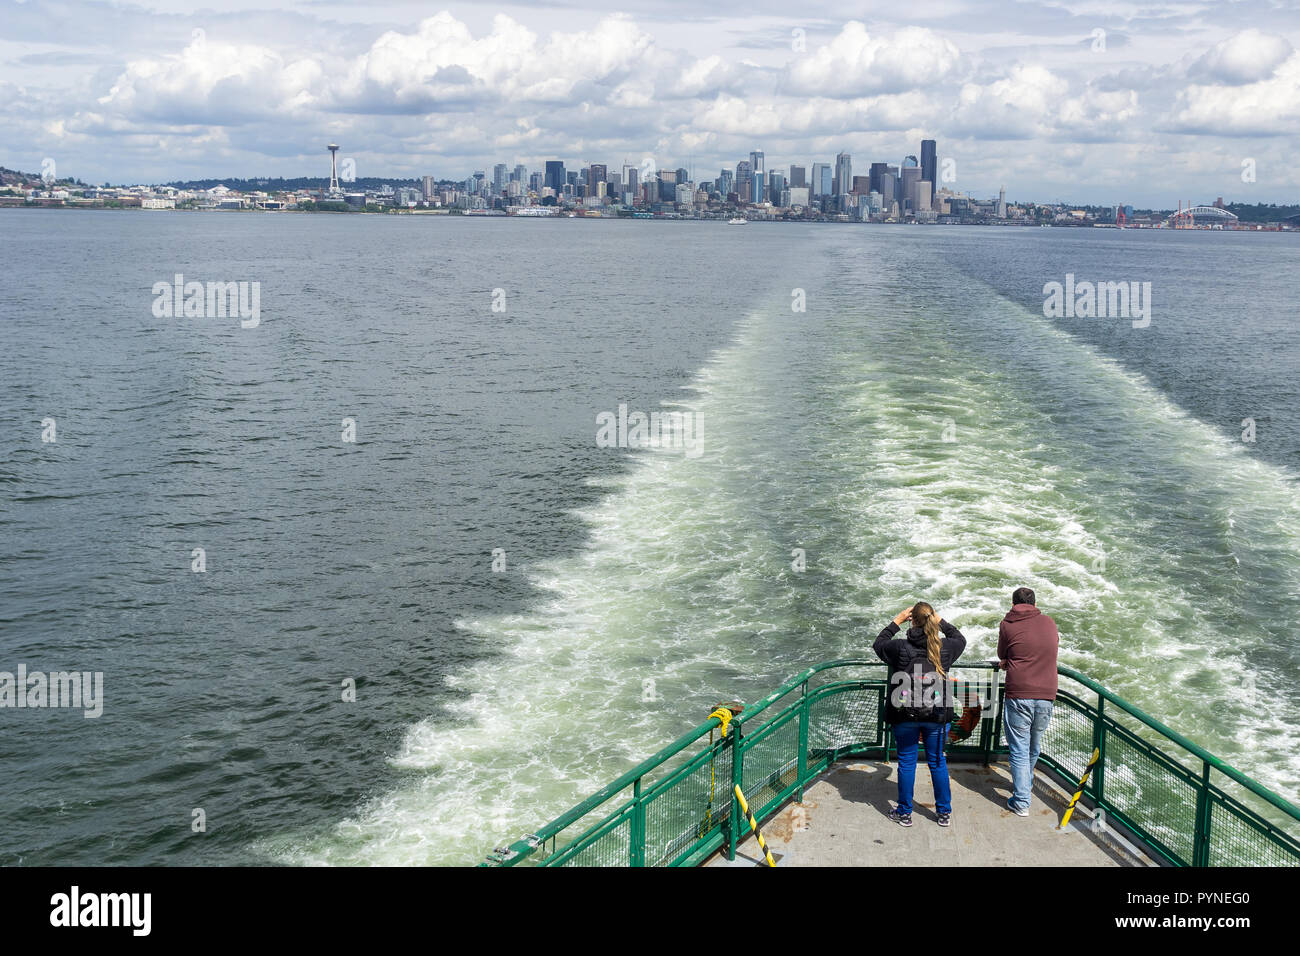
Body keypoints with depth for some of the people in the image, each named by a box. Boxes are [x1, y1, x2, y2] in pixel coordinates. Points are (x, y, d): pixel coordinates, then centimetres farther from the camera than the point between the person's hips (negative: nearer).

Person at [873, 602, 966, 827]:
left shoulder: (900, 647, -10)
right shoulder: (945, 648, -4)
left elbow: (878, 645, 11)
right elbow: (960, 639, 20)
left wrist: (896, 622, 14)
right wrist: (940, 621, 20)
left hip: (905, 716, -2)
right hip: (937, 716, 2)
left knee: (906, 762, 9)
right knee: (937, 762, 14)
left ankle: (904, 813, 18)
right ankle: (944, 812, 23)